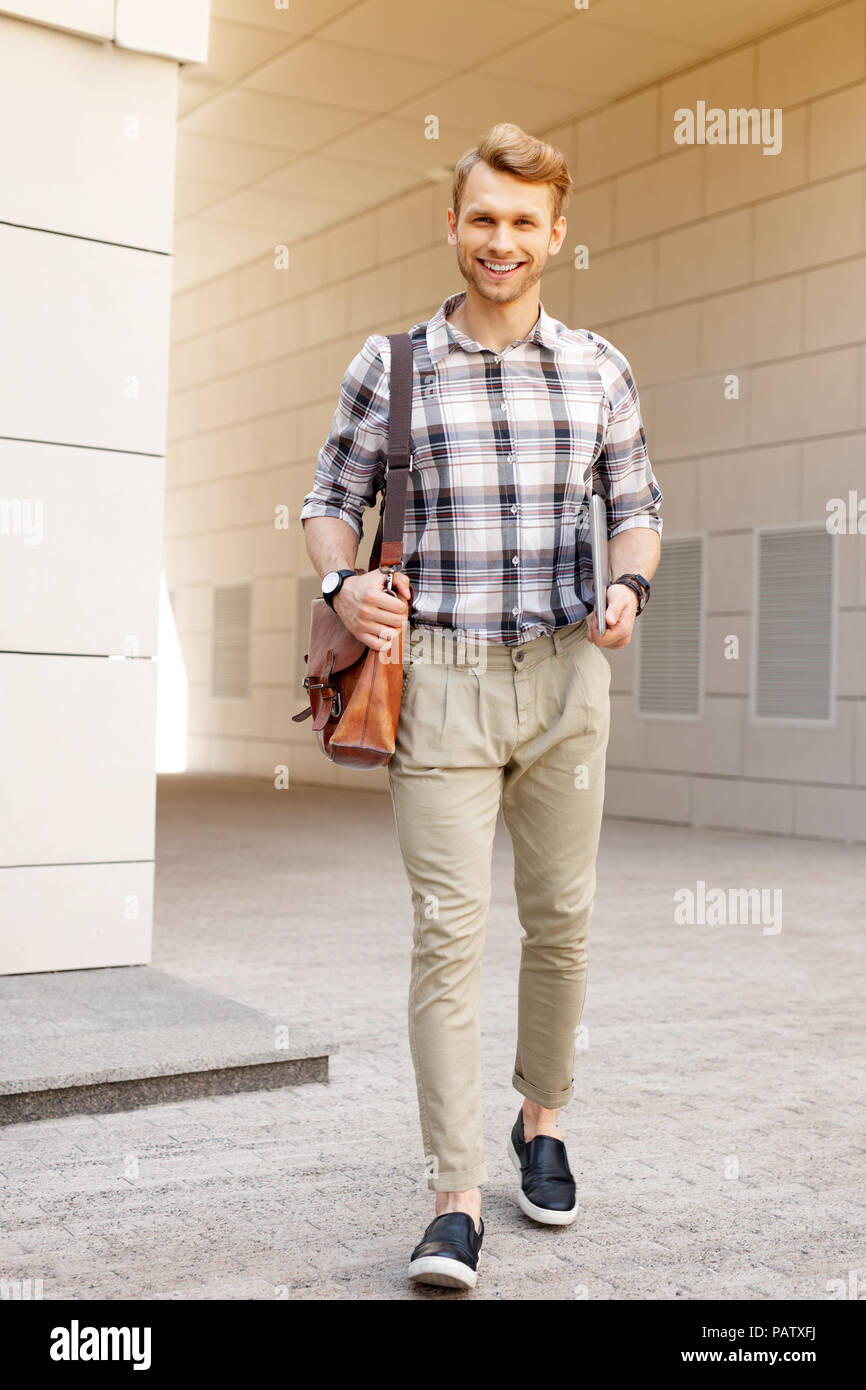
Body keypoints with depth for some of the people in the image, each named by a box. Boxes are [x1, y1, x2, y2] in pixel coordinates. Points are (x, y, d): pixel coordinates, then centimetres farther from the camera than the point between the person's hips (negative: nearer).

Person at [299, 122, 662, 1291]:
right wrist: (341, 581, -12)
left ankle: (542, 1122, 35)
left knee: (561, 918, 11)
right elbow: (333, 500, 8)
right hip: (438, 678, -2)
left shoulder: (598, 369, 8)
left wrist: (630, 586, -4)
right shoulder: (391, 364, 3)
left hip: (564, 677, 3)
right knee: (448, 930, -7)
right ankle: (455, 1205, -1)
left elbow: (637, 503, 16)